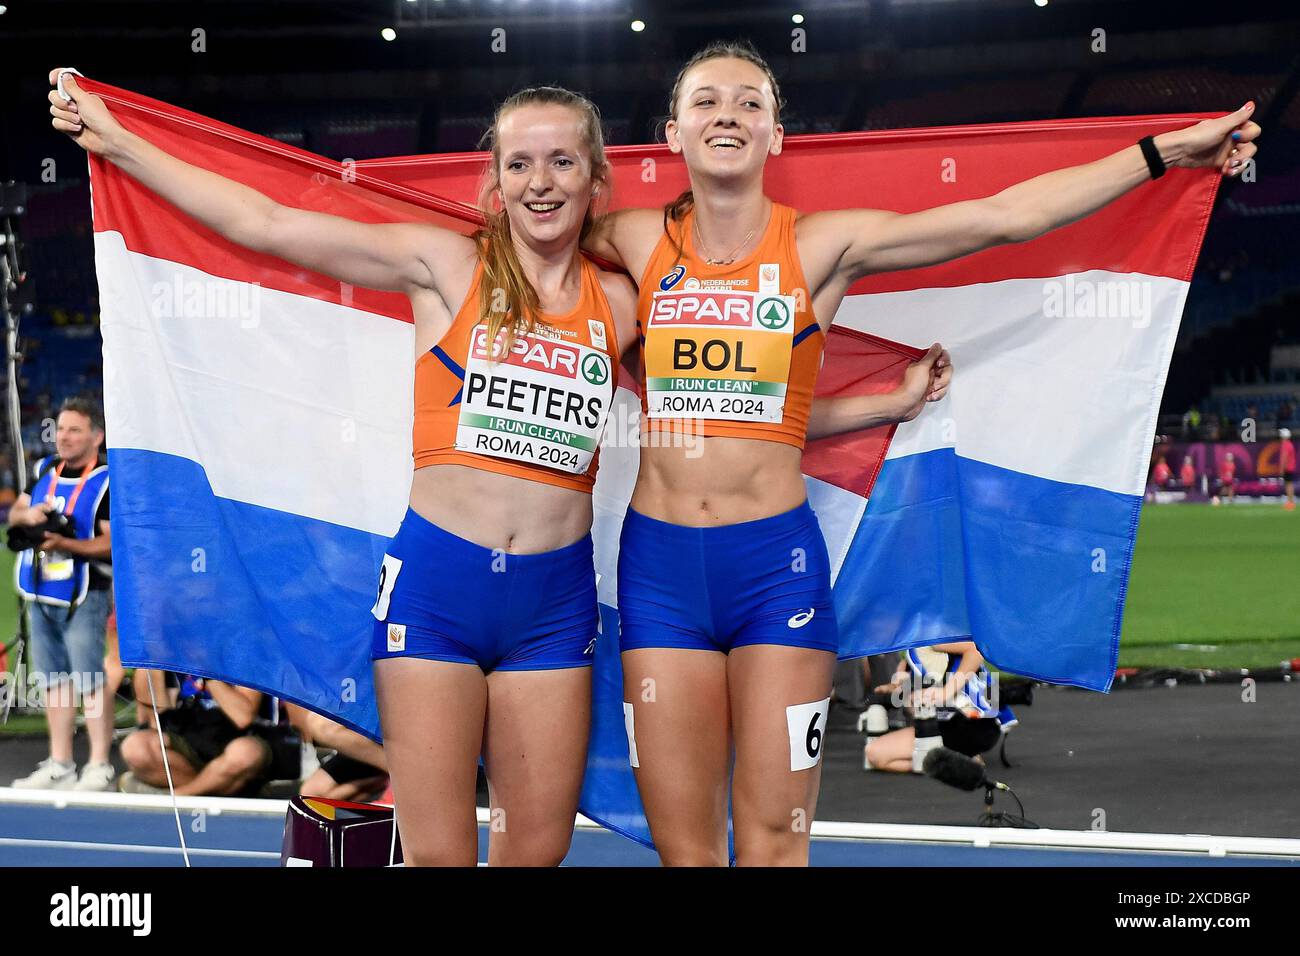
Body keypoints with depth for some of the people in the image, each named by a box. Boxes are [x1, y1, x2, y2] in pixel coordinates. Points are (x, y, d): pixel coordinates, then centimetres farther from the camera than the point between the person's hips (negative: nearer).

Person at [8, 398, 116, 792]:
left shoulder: (107, 481, -11)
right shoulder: (45, 470, 10)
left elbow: (114, 543, -14)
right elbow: (14, 514, 19)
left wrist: (65, 543, -24)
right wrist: (27, 515, -4)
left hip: (83, 598, -7)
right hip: (40, 594, 7)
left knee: (89, 680, -8)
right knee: (53, 679, 12)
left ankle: (100, 767, -3)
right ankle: (59, 765, 20)